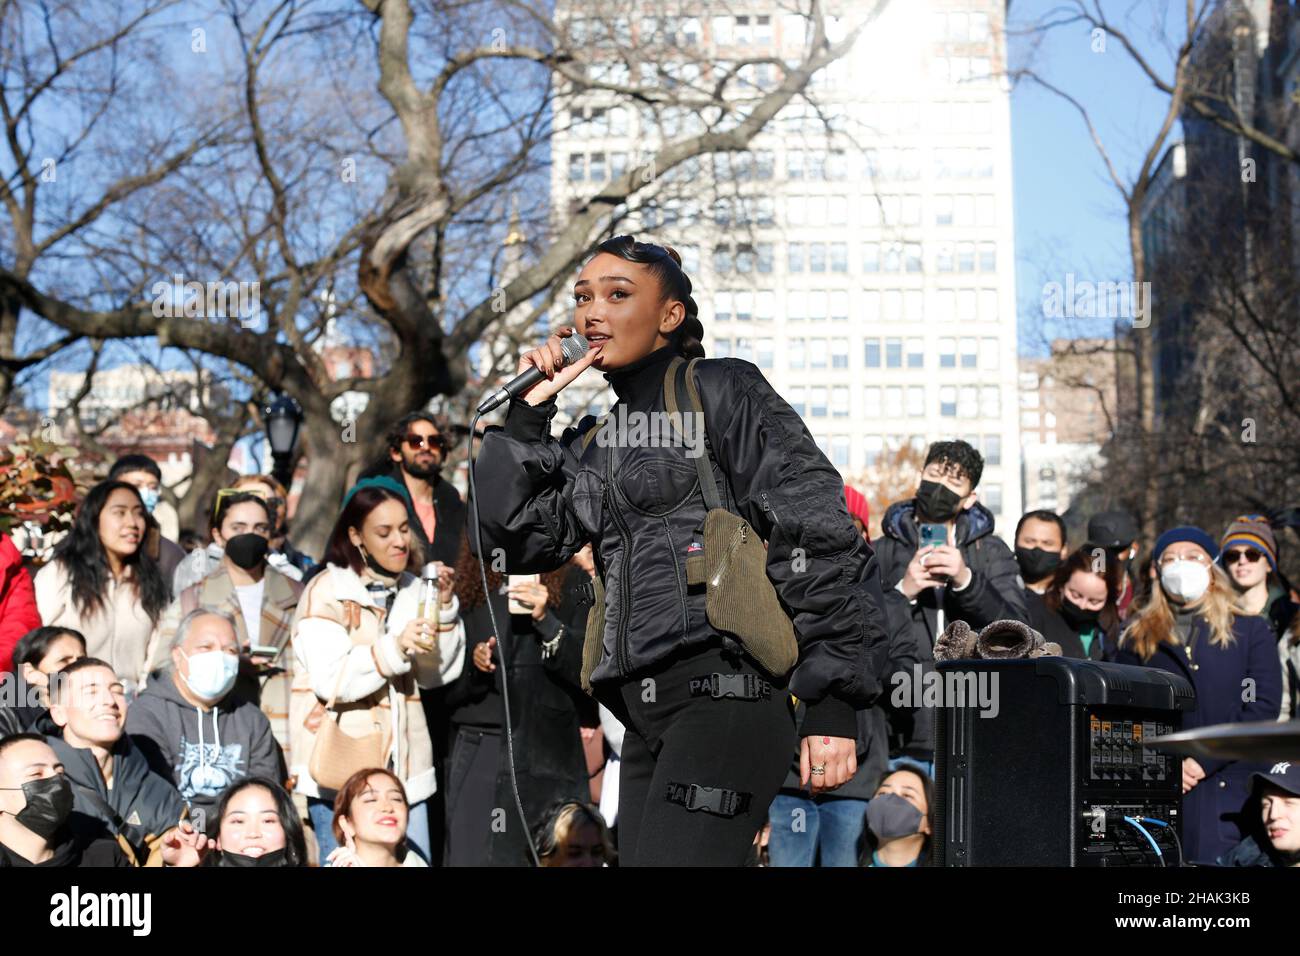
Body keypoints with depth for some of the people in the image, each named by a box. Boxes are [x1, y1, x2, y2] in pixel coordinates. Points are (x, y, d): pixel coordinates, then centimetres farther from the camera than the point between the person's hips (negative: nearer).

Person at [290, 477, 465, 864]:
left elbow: (438, 674, 7)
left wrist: (444, 606, -3)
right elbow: (330, 680, -17)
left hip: (404, 770, 5)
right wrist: (395, 648, -26)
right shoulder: (327, 592, -5)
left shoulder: (412, 590, 13)